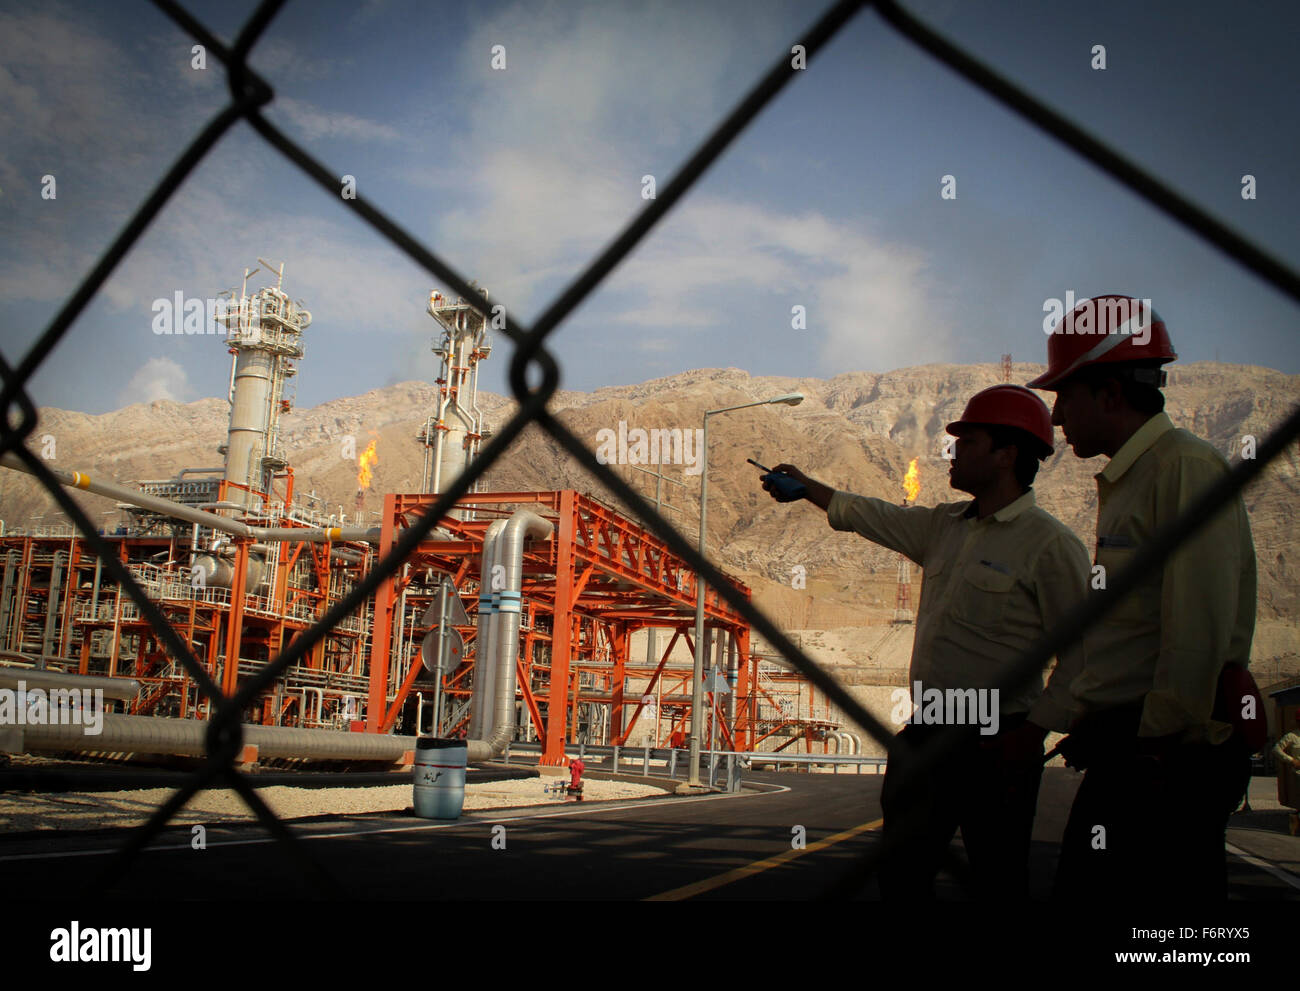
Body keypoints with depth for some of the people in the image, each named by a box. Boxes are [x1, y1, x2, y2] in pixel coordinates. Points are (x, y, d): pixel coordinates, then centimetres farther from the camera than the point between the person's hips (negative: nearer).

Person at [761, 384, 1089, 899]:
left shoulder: (1051, 544, -12)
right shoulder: (944, 526, 10)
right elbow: (873, 516, 26)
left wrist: (1034, 731, -17)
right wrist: (806, 486, 32)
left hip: (995, 745, -7)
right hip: (926, 732, 7)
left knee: (998, 880, 5)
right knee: (901, 870, 17)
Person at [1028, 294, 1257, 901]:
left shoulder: (1188, 469, -12)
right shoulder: (1125, 481, 18)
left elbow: (1200, 630, -19)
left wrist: (1160, 750, -17)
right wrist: (1088, 726, 16)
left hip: (1169, 758, -9)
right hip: (1121, 748, 9)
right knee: (1083, 889, 13)